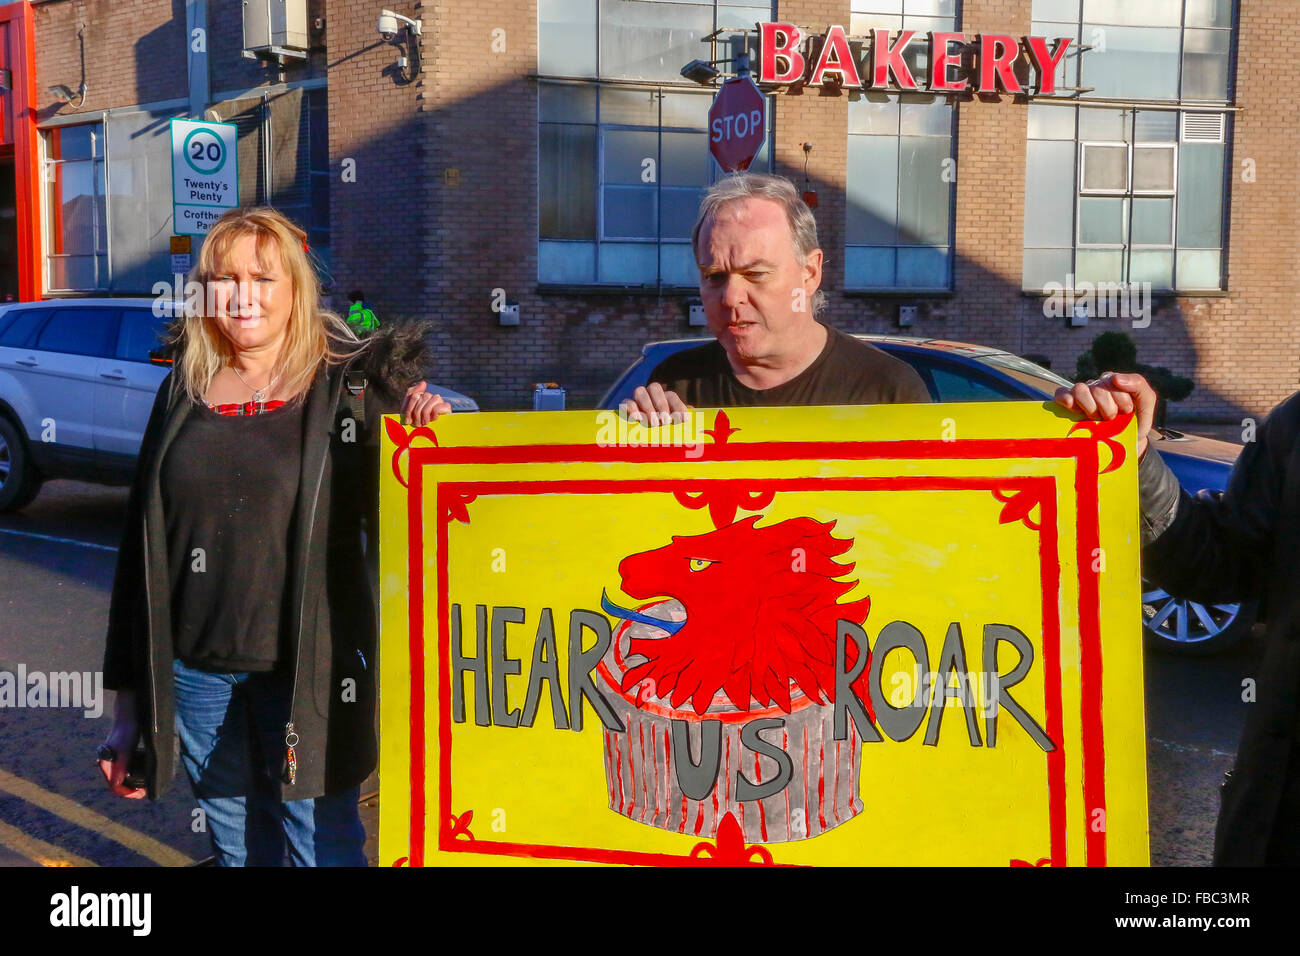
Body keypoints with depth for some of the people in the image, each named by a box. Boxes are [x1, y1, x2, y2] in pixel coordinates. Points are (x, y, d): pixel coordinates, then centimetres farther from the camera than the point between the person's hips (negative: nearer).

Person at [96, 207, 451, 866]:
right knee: (237, 848, 15)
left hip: (306, 667, -3)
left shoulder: (345, 387, -3)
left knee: (323, 847, 3)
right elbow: (141, 543, 10)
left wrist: (423, 438, -23)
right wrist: (128, 699, 10)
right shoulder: (185, 391, 8)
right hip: (195, 669, 4)